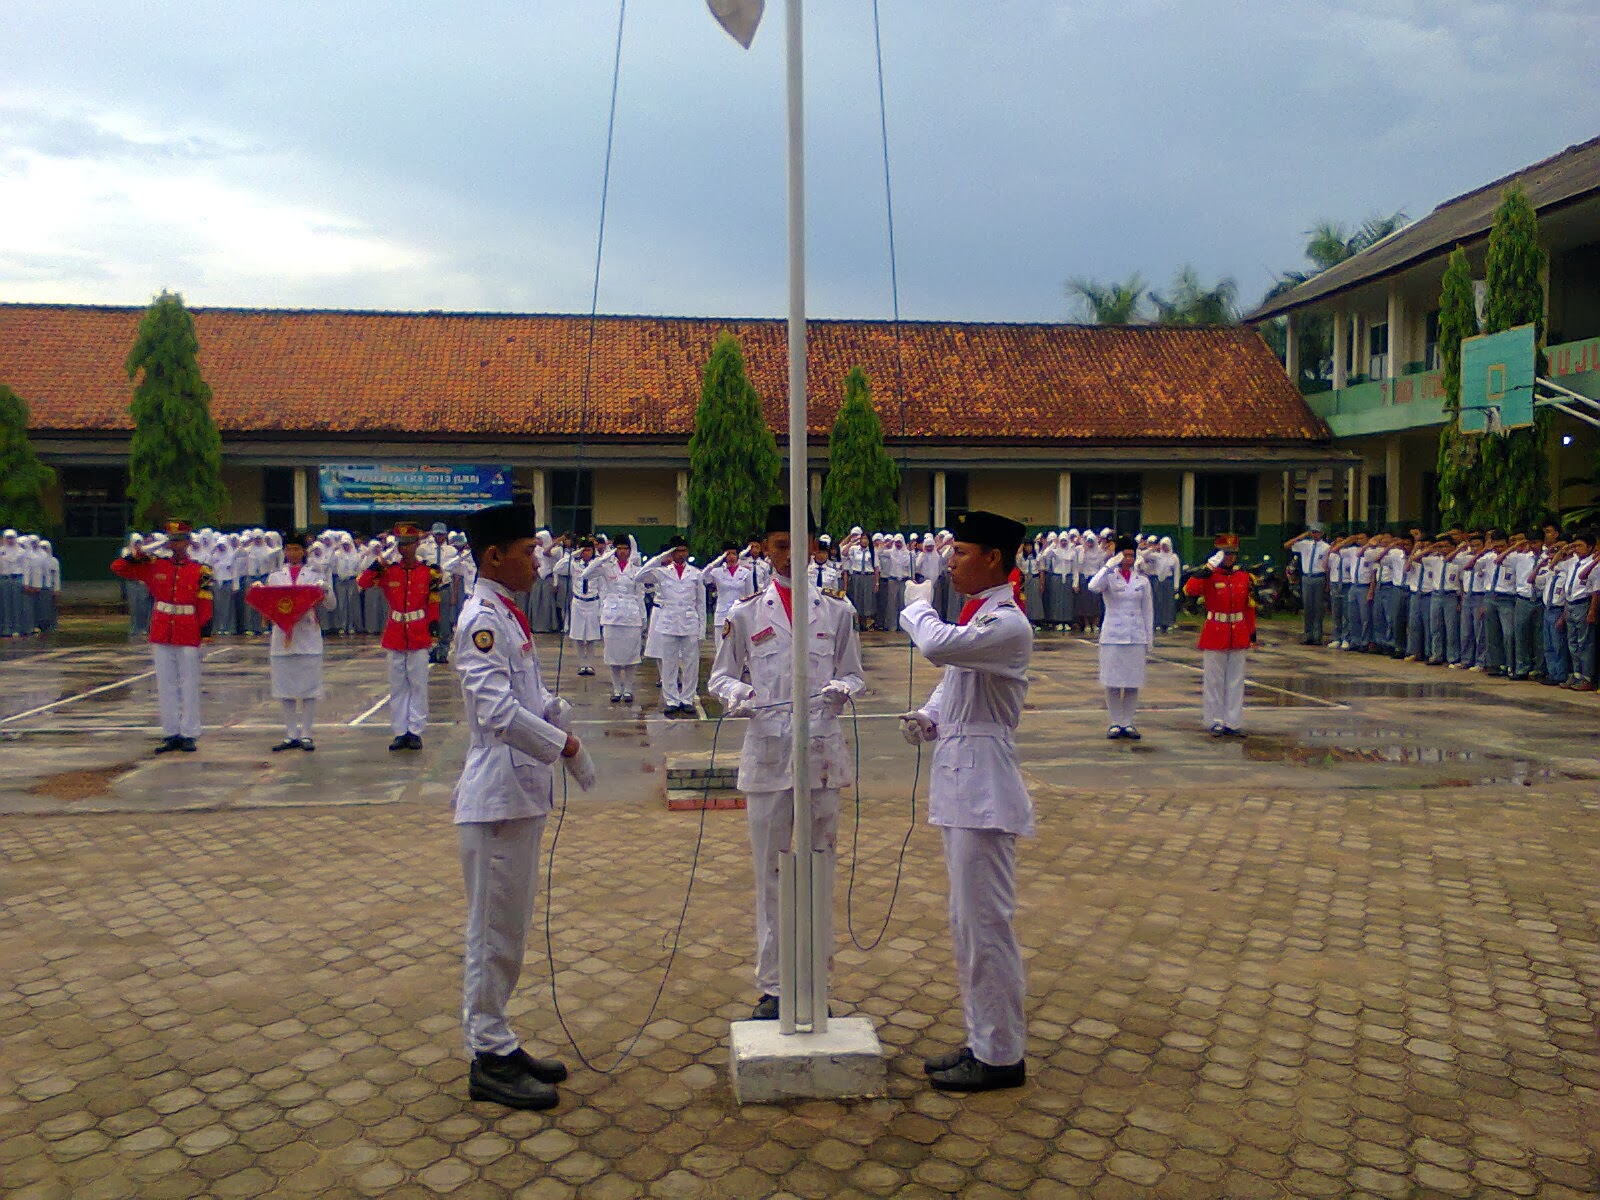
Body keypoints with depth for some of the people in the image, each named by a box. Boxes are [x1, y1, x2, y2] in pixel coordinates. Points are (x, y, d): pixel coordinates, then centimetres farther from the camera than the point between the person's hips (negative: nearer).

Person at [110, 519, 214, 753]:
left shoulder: (201, 571, -3)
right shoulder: (154, 566, 6)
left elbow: (205, 608, -5)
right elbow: (117, 567, 10)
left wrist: (205, 637, -9)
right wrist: (139, 553, -7)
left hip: (188, 638, -3)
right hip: (161, 637, 3)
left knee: (189, 686, 3)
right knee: (166, 686, 8)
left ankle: (189, 735, 10)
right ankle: (170, 734, 15)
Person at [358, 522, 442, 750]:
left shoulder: (429, 572, 0)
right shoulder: (388, 571, 3)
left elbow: (433, 603, 4)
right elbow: (362, 584, -6)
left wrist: (434, 625, -4)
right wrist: (379, 562, -15)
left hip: (419, 639, -2)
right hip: (395, 638, 2)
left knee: (418, 686, 2)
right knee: (397, 687, 7)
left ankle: (415, 731, 8)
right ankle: (399, 732, 13)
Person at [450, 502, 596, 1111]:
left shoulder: (508, 615, 14)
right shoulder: (480, 620, -17)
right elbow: (498, 710, -26)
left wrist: (561, 718, 5)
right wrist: (561, 743, -15)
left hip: (523, 795, 10)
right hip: (496, 797, -10)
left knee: (509, 929, 18)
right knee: (493, 932, 1)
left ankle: (497, 1040, 30)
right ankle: (489, 1060, 13)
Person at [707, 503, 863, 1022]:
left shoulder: (837, 609, 5)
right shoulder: (745, 612, 3)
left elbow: (854, 675, 9)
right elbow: (720, 675, 7)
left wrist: (840, 689, -14)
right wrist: (735, 693, -15)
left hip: (823, 750, 1)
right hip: (767, 751, 0)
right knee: (769, 872, 6)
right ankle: (772, 986, 18)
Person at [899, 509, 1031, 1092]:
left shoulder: (1008, 624, -16)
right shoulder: (973, 616, 15)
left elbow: (938, 646, -32)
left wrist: (916, 606, -12)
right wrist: (927, 717, 1)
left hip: (983, 785, -10)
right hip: (959, 778, 10)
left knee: (985, 922, -2)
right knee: (967, 922, 16)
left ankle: (1001, 1056, 11)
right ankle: (982, 1040, 29)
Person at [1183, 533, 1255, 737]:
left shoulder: (1245, 577, 7)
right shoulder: (1210, 576, -5)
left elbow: (1250, 608, 11)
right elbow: (1189, 590, -26)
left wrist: (1252, 634, 7)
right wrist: (1209, 567, -26)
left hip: (1239, 635, 4)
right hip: (1215, 635, -4)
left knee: (1236, 681, 8)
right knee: (1215, 681, 4)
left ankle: (1233, 722, 14)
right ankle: (1216, 722, 12)